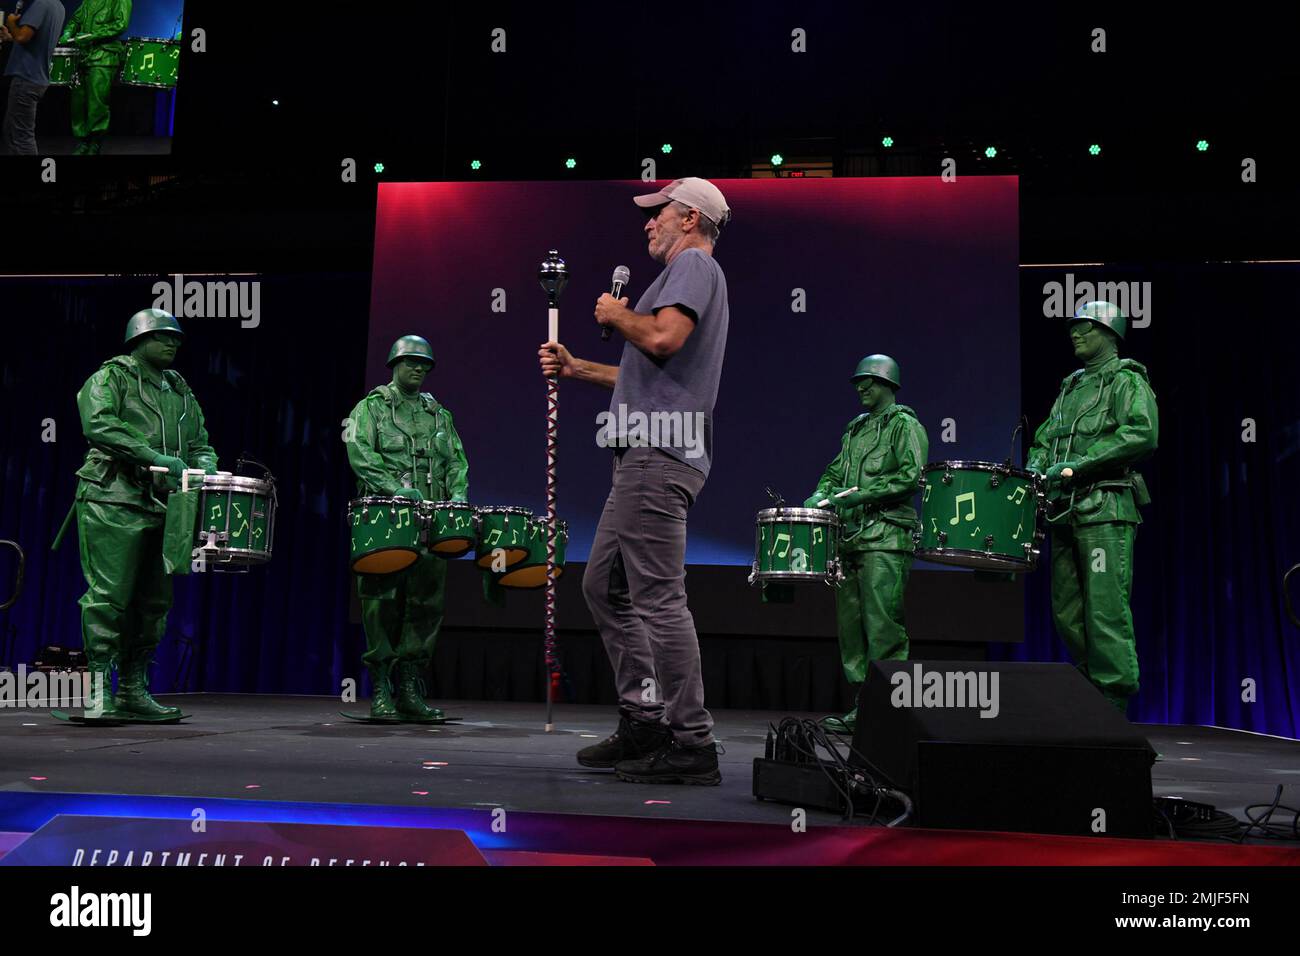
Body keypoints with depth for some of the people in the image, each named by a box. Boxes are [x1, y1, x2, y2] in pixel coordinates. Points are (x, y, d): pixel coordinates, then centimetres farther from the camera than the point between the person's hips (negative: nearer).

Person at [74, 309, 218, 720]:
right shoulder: (111, 377, 1)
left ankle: (133, 692, 14)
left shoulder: (180, 392, 21)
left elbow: (200, 443, 21)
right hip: (113, 502, -6)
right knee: (109, 596, -9)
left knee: (153, 601, 6)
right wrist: (153, 457, -23)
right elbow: (98, 425, -16)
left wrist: (204, 466, -3)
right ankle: (96, 689, -2)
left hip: (160, 506, 7)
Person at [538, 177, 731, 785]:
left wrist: (617, 314, -3)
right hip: (645, 456, 11)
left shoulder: (694, 264, -2)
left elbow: (662, 337, -22)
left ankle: (692, 743, -9)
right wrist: (577, 369, 29)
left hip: (660, 454, -11)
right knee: (604, 585, 12)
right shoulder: (687, 272, 29)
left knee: (657, 597, -13)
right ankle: (643, 718, 15)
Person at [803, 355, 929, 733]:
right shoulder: (854, 429, 24)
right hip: (850, 536, 8)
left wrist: (863, 494, -17)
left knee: (882, 624, -11)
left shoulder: (904, 424, 1)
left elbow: (912, 475, -11)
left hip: (886, 537, -8)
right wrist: (821, 495, 6)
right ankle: (861, 706, 13)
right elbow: (835, 471, 26)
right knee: (851, 623, 7)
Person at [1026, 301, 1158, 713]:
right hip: (1064, 509, 8)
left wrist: (1077, 464, -18)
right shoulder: (1070, 386, 25)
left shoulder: (1127, 380, 1)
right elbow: (1044, 438, 27)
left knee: (1105, 609, -11)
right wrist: (1035, 467, 3)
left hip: (1105, 509, -8)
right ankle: (1094, 684, 18)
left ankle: (1114, 705, -6)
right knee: (1065, 613, 8)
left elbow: (1143, 434, -15)